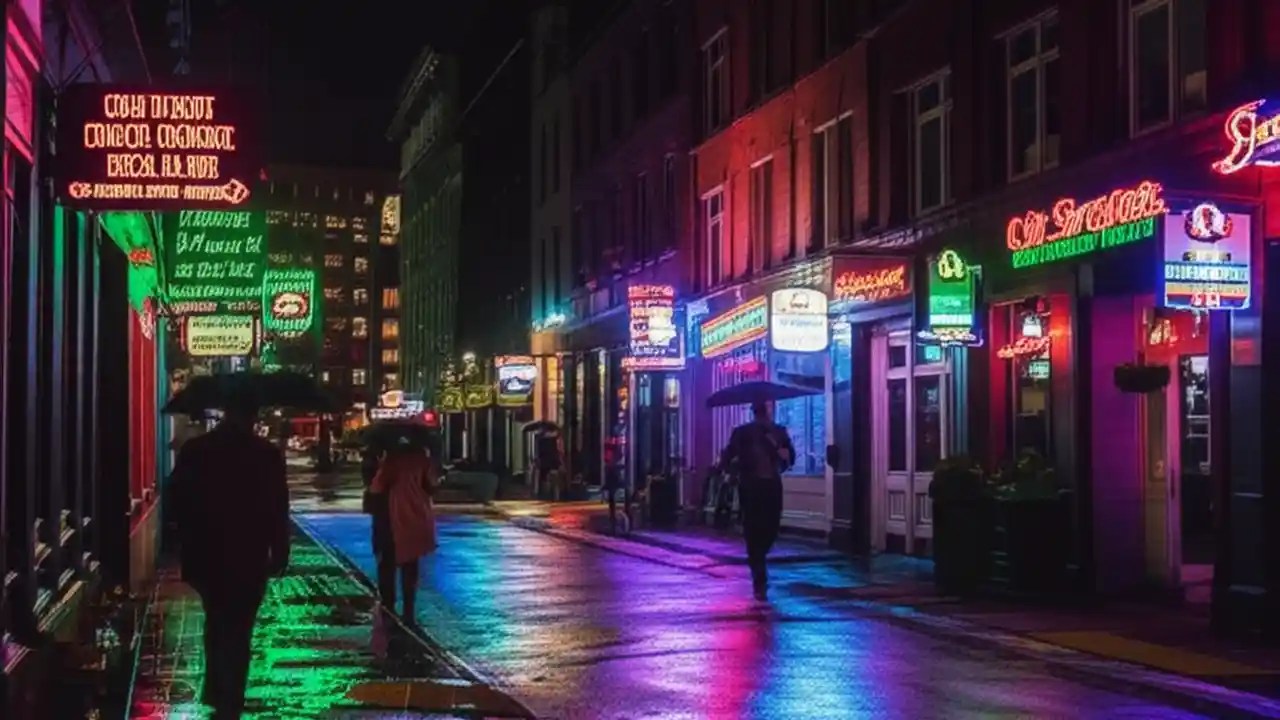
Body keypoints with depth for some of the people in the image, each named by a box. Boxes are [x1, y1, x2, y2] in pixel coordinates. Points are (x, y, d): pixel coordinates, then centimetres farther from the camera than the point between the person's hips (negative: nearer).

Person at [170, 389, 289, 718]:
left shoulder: (193, 450, -2)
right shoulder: (268, 455, -11)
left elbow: (179, 502, 3)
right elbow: (278, 511, -8)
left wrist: (189, 544, 16)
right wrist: (279, 554, 2)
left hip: (205, 555, 3)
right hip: (247, 559, -3)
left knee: (217, 624, 22)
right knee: (237, 631, 4)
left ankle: (218, 693, 28)